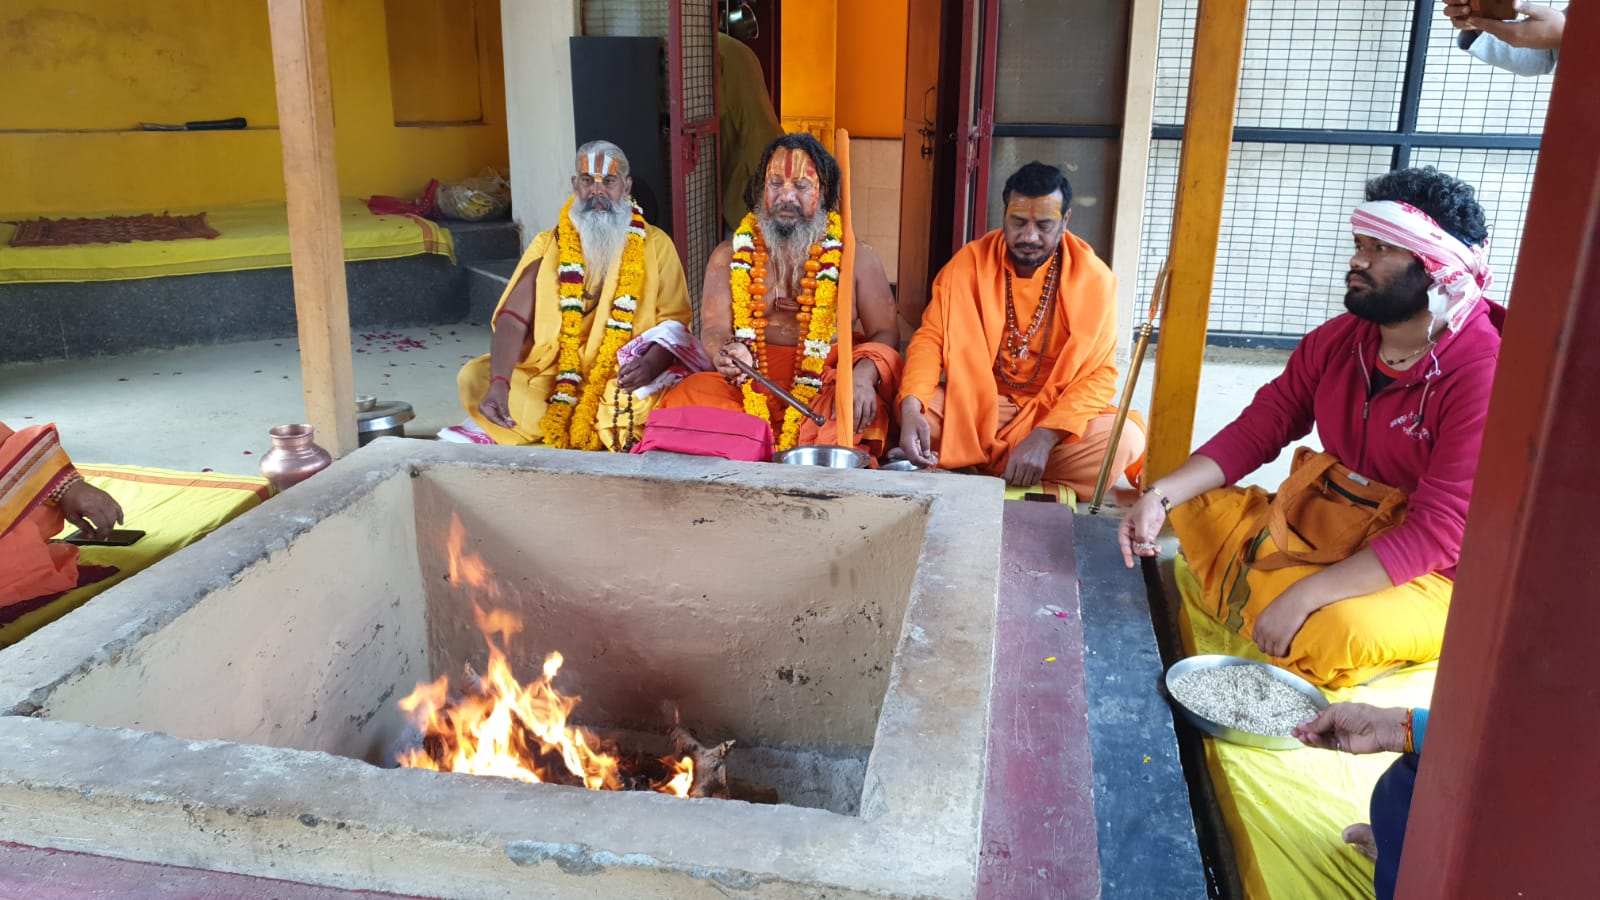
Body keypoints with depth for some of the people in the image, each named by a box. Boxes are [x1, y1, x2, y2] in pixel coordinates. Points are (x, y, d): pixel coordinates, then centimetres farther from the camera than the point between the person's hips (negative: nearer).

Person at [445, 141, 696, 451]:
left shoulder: (656, 245, 4)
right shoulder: (548, 246, 7)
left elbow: (674, 322, -3)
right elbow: (514, 320, -4)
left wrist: (651, 364, -26)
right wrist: (499, 382, -22)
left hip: (626, 380, -2)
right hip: (550, 377, 3)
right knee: (474, 377, -18)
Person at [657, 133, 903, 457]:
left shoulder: (857, 258, 9)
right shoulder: (730, 256, 11)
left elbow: (883, 333, 5)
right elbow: (714, 329, 2)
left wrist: (863, 376, -18)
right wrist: (729, 355, -24)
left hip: (826, 386, -1)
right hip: (749, 387, 1)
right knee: (684, 399, -28)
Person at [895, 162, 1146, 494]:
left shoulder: (1094, 278, -7)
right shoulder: (969, 263, -5)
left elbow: (1099, 373, -10)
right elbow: (931, 339, -8)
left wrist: (1044, 437, -26)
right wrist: (911, 407, -29)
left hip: (1056, 414, 1)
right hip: (973, 407, 0)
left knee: (1126, 439, -29)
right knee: (915, 410, -29)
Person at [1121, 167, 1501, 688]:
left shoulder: (1482, 375, -22)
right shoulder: (1337, 340, 0)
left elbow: (1438, 532, -25)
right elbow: (1257, 430, -1)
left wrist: (1303, 596, -31)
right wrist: (1160, 497, -17)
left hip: (1422, 574, -7)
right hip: (1316, 527, 7)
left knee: (1342, 632, -36)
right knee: (1196, 509, -3)